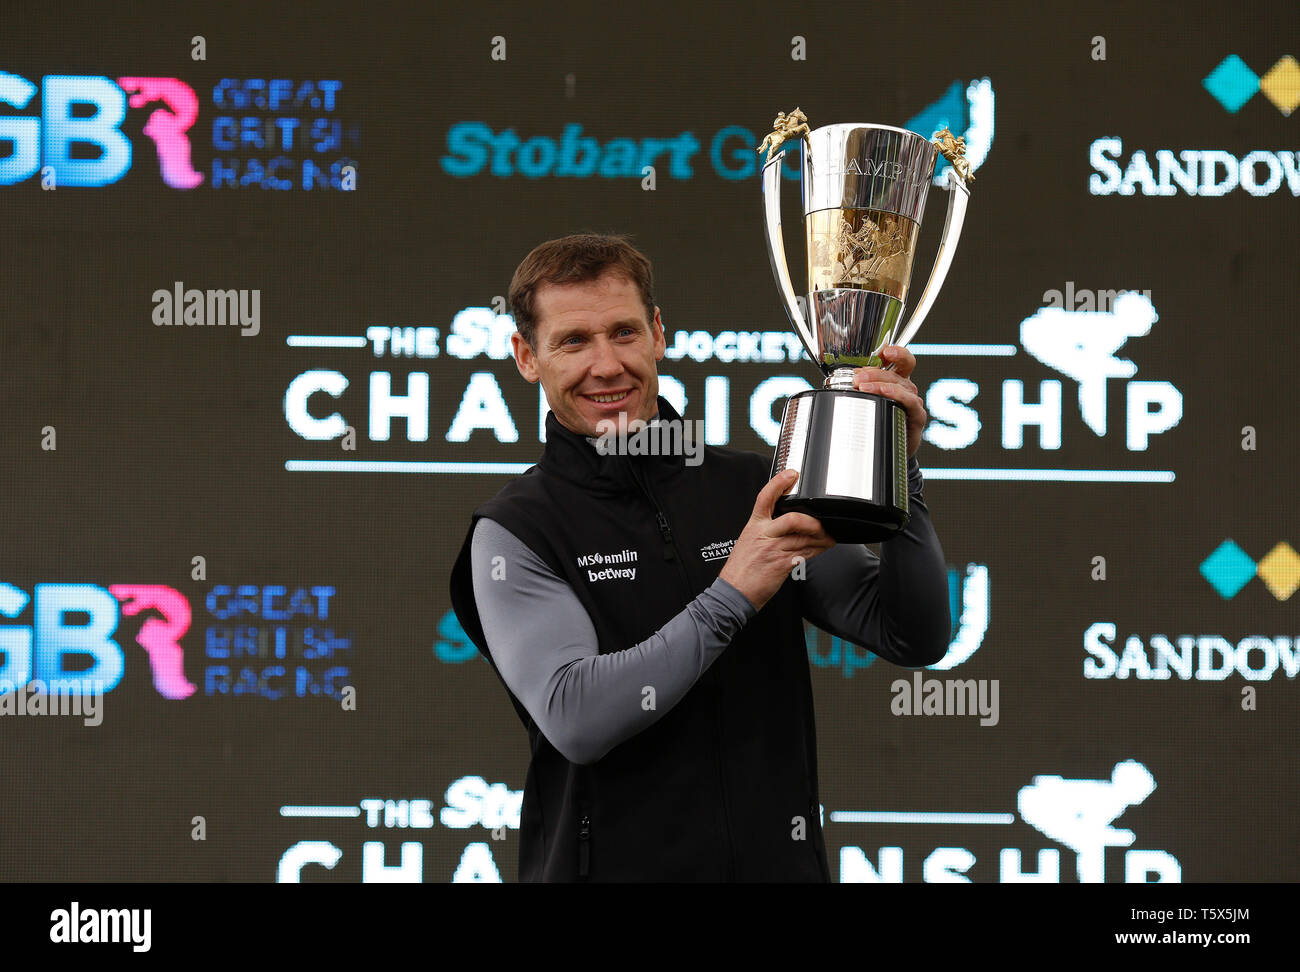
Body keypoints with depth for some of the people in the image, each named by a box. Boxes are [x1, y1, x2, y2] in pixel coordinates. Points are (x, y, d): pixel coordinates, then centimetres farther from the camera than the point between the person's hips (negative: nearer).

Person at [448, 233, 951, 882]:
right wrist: (731, 596, -23)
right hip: (611, 866, -3)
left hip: (779, 860, 3)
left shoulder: (755, 490, 4)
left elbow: (916, 639, -1)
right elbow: (574, 718, -20)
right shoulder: (515, 532, -6)